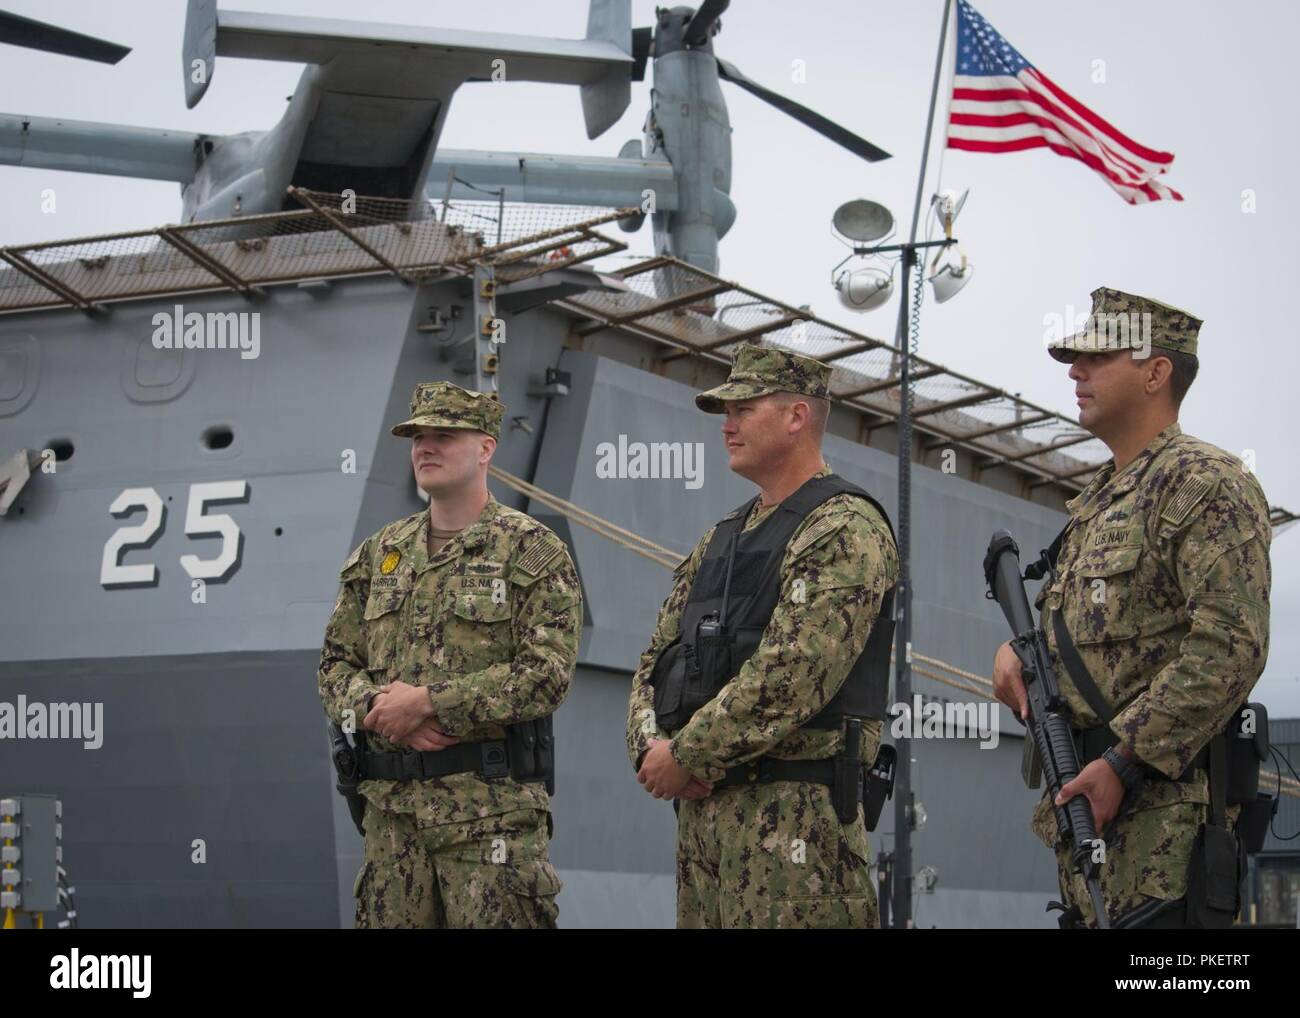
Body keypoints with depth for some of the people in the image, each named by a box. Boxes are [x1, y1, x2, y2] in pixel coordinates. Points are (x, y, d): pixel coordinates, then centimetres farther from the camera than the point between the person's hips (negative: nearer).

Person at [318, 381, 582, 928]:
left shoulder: (534, 551, -2)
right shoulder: (379, 553, 15)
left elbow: (547, 673, -13)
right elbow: (336, 664, 15)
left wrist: (426, 701, -15)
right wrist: (377, 707, -9)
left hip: (493, 807, -5)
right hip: (390, 805, 5)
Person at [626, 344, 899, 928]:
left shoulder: (845, 530, -8)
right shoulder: (721, 541, 20)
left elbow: (789, 673, -20)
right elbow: (657, 664, 19)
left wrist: (686, 755, -15)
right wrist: (652, 745, -2)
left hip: (794, 811, -8)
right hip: (699, 806, 8)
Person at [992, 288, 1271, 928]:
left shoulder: (1206, 482, -9)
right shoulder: (1092, 503, 22)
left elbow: (1230, 647, -18)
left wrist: (1125, 762, -21)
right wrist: (1015, 645, 7)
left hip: (1164, 801, -9)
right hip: (1084, 789, 9)